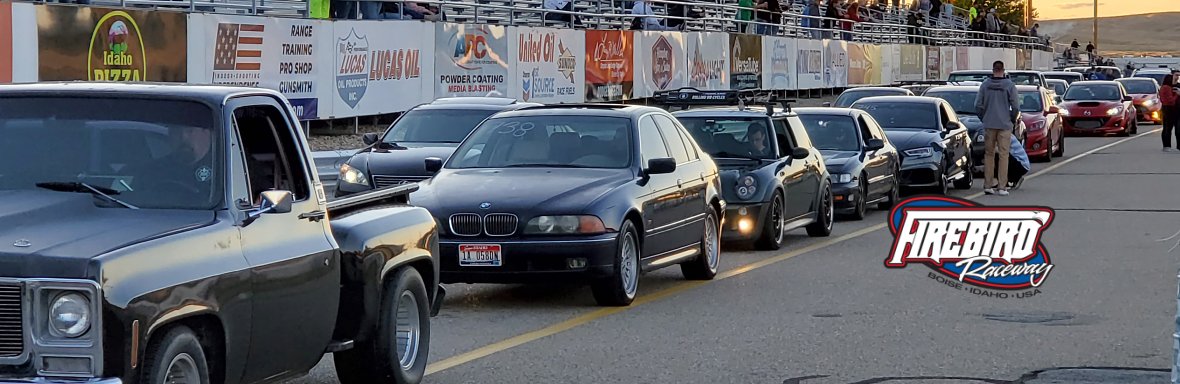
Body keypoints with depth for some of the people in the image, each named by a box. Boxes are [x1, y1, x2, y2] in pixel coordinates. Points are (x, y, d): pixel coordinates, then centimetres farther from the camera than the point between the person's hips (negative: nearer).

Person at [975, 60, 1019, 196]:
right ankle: (1002, 187, -2)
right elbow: (1015, 106, -6)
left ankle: (988, 185, 9)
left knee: (989, 154, 10)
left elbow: (978, 105, 1)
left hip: (989, 125, 2)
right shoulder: (1009, 85, -6)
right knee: (1003, 155, 1)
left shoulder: (985, 84, 0)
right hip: (1005, 125, -2)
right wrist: (1012, 120, 9)